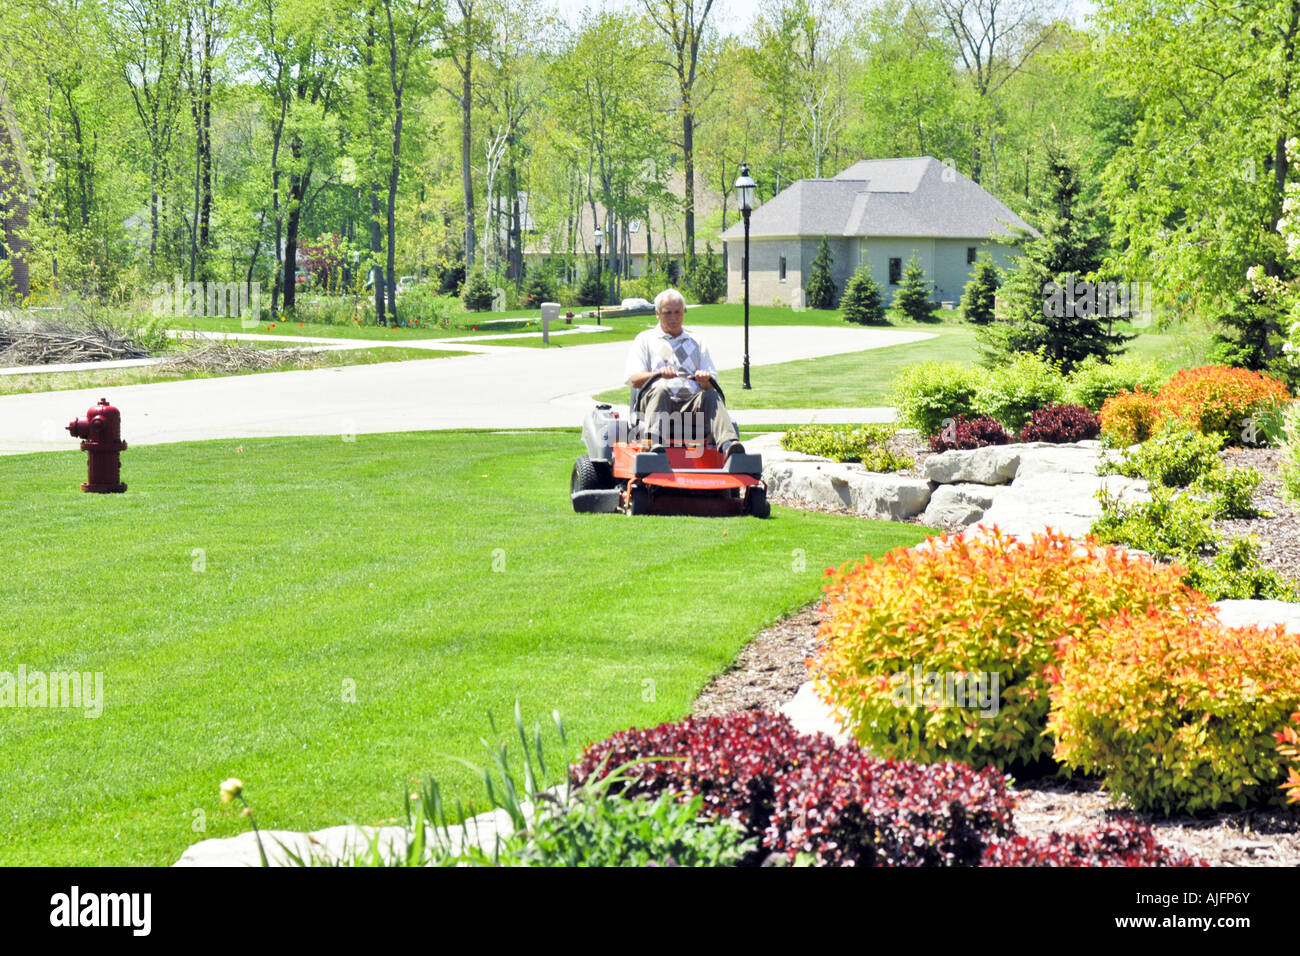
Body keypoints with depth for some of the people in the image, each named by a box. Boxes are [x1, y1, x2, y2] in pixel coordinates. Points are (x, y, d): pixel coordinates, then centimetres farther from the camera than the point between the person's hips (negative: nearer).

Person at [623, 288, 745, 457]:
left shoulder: (697, 344, 28)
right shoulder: (645, 340, 20)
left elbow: (711, 385, 17)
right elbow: (633, 379, 5)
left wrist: (705, 381, -9)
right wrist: (659, 373, -16)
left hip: (692, 405, 2)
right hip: (659, 404, -2)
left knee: (711, 396, -30)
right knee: (659, 390, -35)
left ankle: (728, 444, -55)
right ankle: (656, 443, -58)